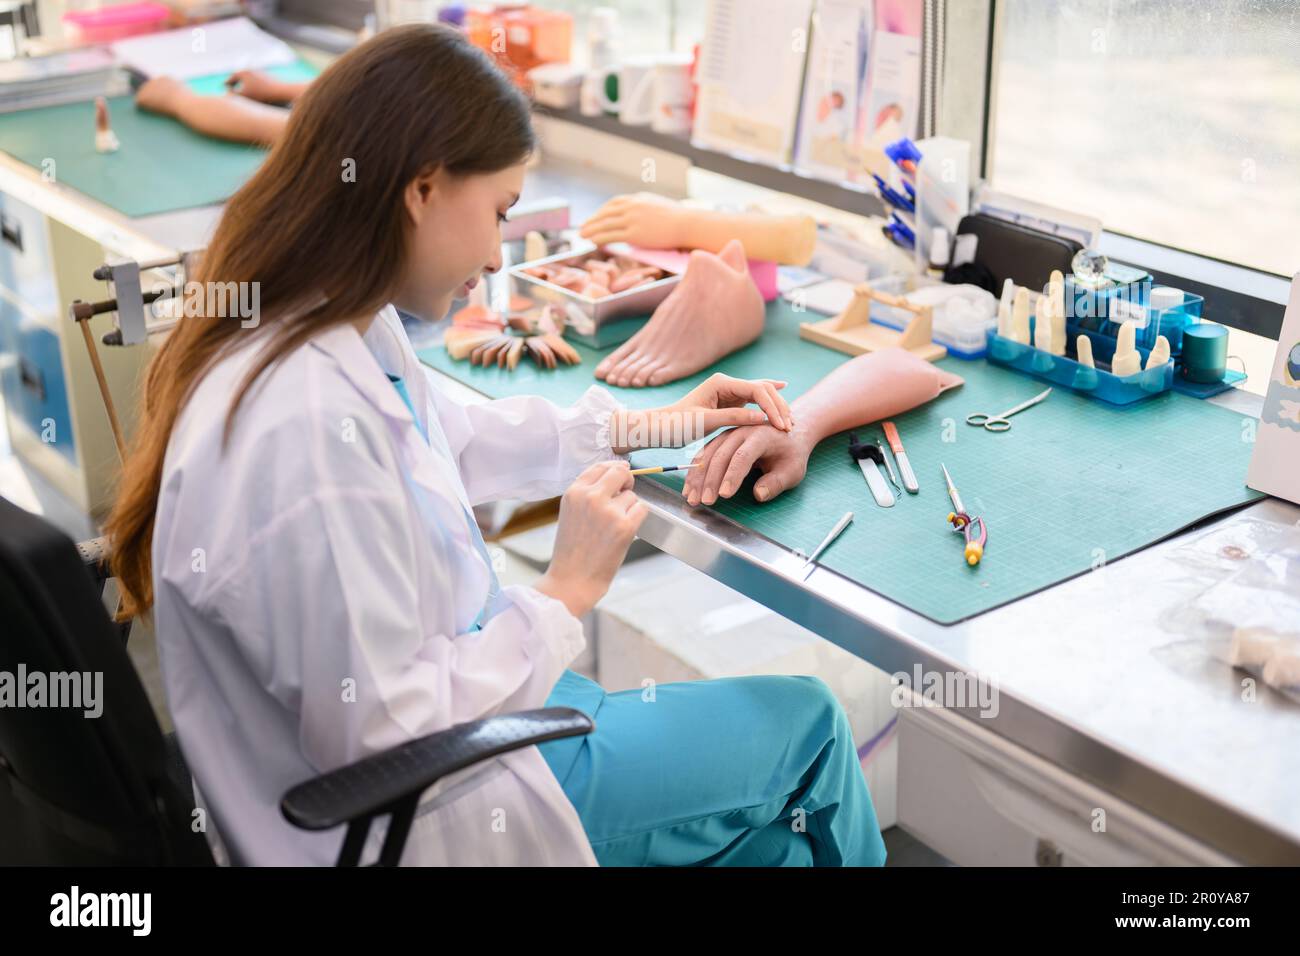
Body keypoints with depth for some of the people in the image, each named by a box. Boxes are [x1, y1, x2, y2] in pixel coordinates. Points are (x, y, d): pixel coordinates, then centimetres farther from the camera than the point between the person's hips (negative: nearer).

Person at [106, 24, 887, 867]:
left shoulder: (344, 333, -6)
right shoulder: (307, 433, -34)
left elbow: (452, 441, 17)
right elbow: (382, 742, -27)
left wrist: (650, 427, 18)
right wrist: (565, 595, -19)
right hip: (419, 818, -8)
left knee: (775, 837, 18)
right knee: (808, 727, 9)